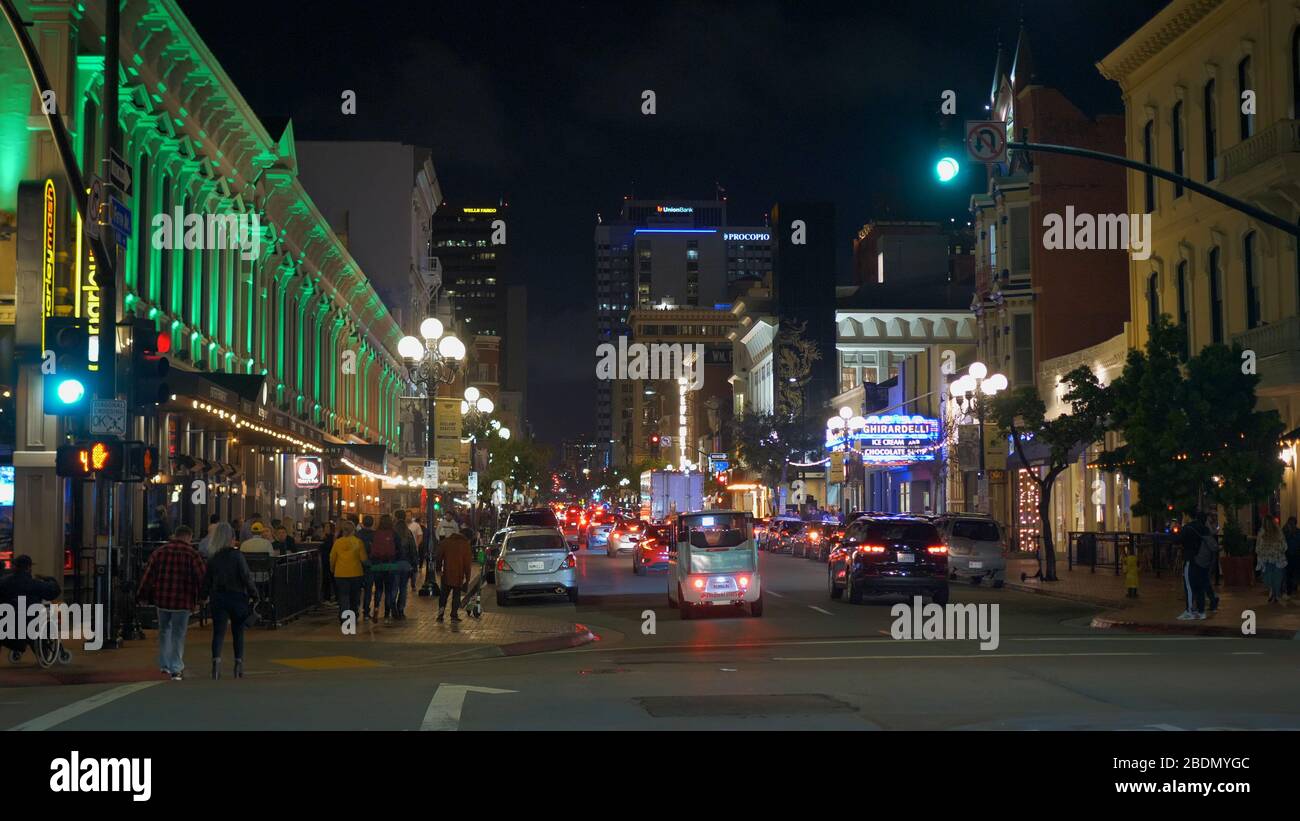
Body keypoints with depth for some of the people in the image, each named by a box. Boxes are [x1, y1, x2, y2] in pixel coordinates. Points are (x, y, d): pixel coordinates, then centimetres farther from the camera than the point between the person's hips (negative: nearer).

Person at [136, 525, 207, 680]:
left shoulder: (159, 552, 5)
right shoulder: (192, 554, -7)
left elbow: (147, 576, 7)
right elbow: (202, 577, -7)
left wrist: (144, 596, 15)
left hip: (162, 599, 4)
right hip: (182, 601, -4)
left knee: (164, 631, 21)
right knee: (178, 635, 4)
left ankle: (164, 664, 28)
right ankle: (176, 669, 3)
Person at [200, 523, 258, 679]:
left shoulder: (213, 559, 0)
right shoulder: (238, 556, -11)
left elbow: (206, 580, 6)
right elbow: (246, 577, -13)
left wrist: (205, 596, 19)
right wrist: (253, 595, -5)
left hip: (218, 598, 2)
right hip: (237, 597, -2)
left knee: (218, 632, 2)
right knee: (238, 632, 11)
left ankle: (216, 658, -20)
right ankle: (239, 663, 11)